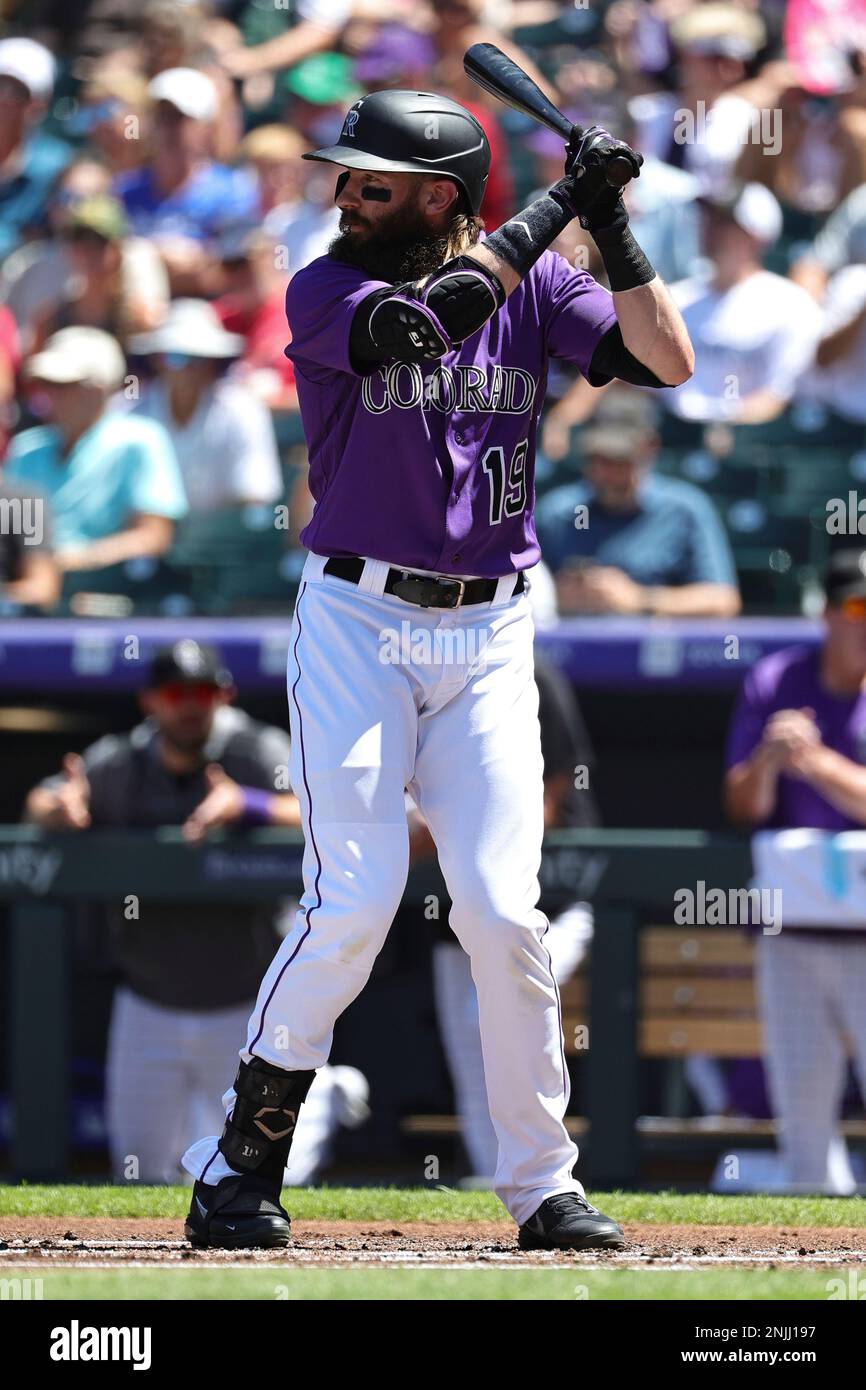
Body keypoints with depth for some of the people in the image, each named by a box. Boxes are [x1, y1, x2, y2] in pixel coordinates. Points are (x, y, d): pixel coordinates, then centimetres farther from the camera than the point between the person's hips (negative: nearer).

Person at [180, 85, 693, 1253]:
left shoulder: (532, 284, 4)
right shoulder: (325, 293, -5)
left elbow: (667, 360, -6)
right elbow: (430, 318, -24)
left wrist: (611, 228, -15)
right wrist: (557, 207, -21)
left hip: (487, 636, 2)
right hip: (358, 620, -2)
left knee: (502, 909, -4)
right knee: (355, 899, -12)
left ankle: (542, 1185, 7)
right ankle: (241, 1165, 1)